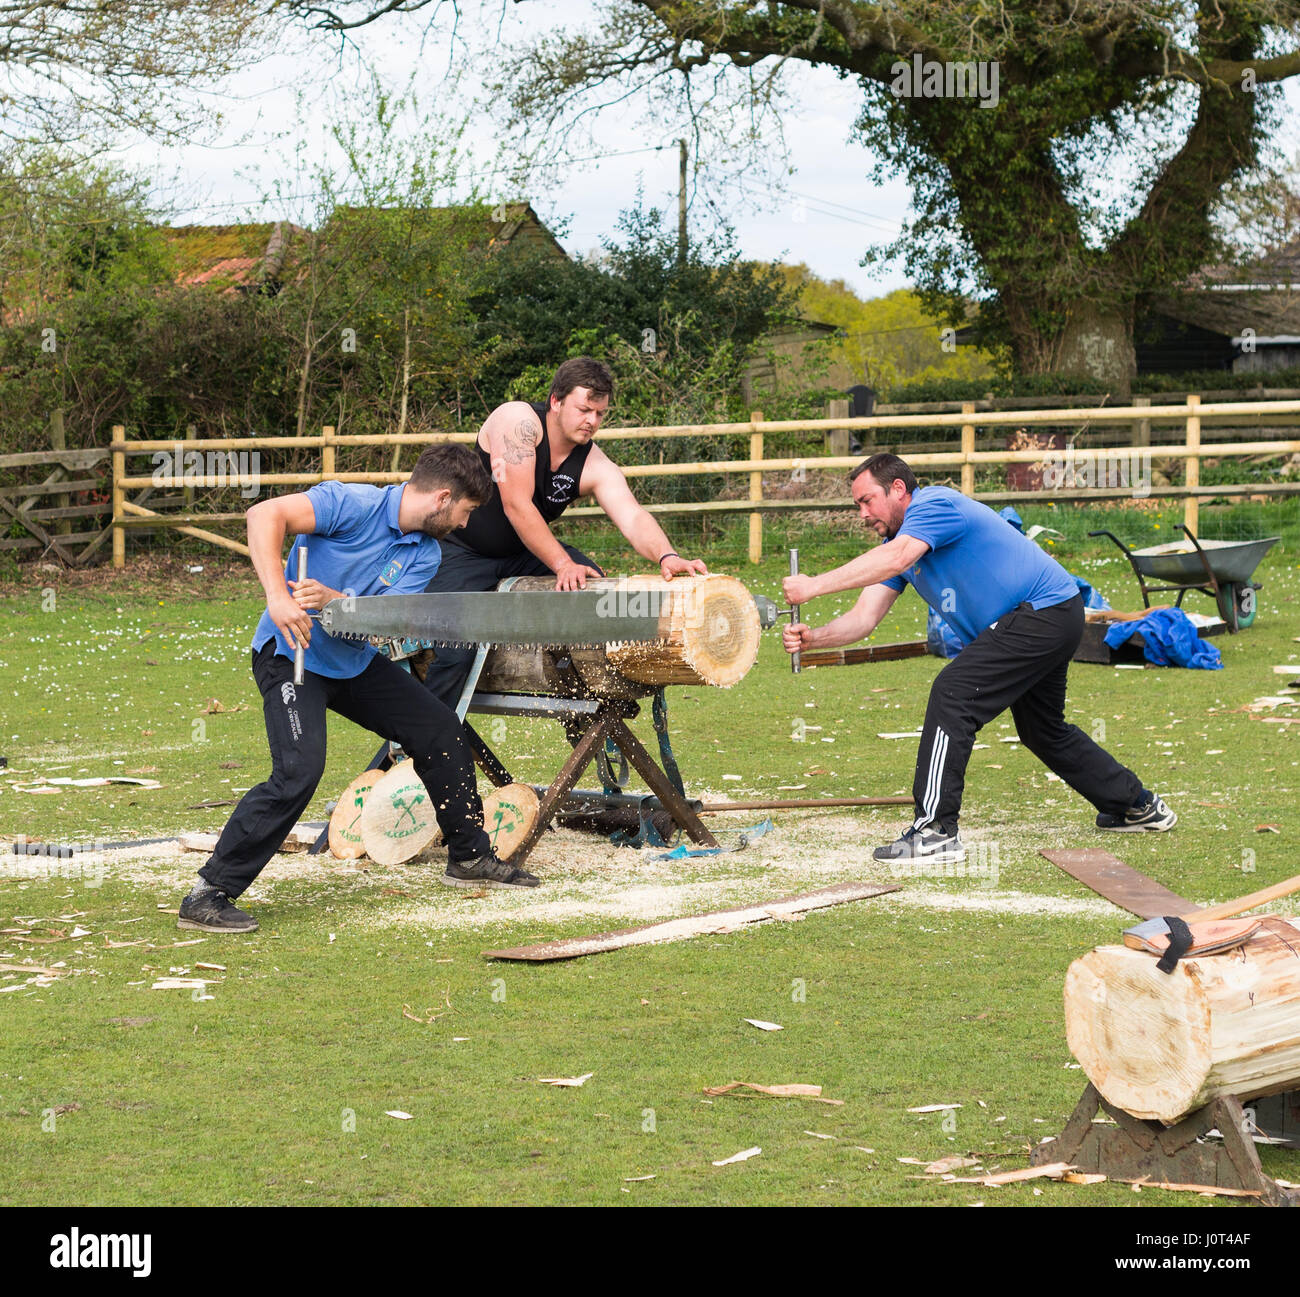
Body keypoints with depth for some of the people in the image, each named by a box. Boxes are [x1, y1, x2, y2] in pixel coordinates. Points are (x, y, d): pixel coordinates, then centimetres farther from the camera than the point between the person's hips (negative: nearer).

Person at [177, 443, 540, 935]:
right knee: (300, 770, -25)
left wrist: (332, 599, -33)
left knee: (442, 733, 10)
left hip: (355, 662, 8)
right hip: (292, 654, -8)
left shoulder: (425, 555, 0)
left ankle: (470, 856, 28)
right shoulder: (354, 505, -21)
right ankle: (208, 895, -21)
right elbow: (265, 515, -31)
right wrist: (278, 597, -39)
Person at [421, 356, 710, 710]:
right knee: (455, 652, -24)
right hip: (463, 554, -5)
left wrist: (666, 557, -45)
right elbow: (516, 505, -30)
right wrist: (563, 564, -34)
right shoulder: (517, 421, -24)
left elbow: (632, 517, -24)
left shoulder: (596, 467, -10)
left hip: (525, 553, 5)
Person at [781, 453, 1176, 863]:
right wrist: (811, 638, -16)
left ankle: (936, 832, -23)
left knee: (953, 693, -20)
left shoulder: (934, 504, -17)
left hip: (1045, 610, -11)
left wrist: (814, 586, -38)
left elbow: (895, 560, -36)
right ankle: (1137, 807, 41)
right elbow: (865, 617, 2)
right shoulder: (897, 540, 11)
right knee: (1043, 731, 24)